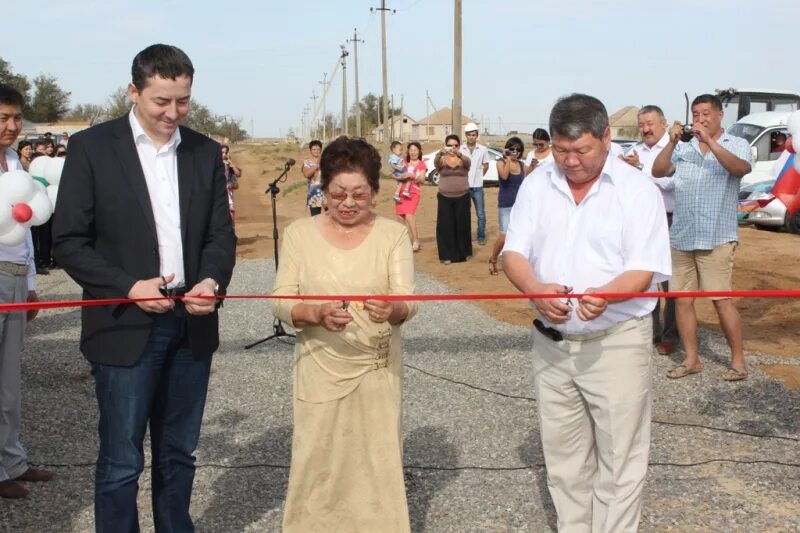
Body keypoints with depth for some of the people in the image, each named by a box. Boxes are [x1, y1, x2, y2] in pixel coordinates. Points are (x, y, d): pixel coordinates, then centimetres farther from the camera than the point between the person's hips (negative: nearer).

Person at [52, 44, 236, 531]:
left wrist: (214, 279, -13)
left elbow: (221, 232, 8)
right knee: (121, 463, 3)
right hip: (125, 326, -3)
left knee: (178, 454, 15)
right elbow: (69, 240, -5)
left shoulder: (206, 152, 7)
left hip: (191, 324, 4)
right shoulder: (92, 147, -4)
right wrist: (128, 287, -17)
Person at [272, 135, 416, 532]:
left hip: (377, 371, 0)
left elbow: (407, 301, -12)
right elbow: (280, 302, -5)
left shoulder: (393, 234, -2)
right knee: (317, 466, 7)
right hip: (320, 372, 0)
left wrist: (392, 310, -35)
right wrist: (317, 313, -25)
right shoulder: (299, 232, 0)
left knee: (377, 466, 8)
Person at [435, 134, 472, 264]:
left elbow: (467, 161, -24)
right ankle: (447, 255, 6)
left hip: (462, 197, 0)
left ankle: (464, 252, 23)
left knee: (462, 225, 7)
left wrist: (458, 154, -46)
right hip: (445, 198, 0)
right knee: (445, 226, -1)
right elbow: (436, 162, -23)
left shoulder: (463, 160, 0)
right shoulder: (442, 160, 0)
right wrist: (440, 153, -46)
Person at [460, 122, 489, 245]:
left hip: (477, 187, 0)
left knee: (481, 214, 4)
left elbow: (486, 166, 13)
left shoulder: (483, 149, 1)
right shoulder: (460, 149, -3)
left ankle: (481, 237, 14)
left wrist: (478, 176, 7)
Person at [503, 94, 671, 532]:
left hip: (616, 343, -4)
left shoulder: (638, 190, -9)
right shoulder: (536, 185, 3)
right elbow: (514, 253, -1)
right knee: (563, 458, 16)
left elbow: (644, 269, -14)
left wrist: (604, 295, -35)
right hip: (551, 343, 4)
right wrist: (536, 290, -23)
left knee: (618, 460, 4)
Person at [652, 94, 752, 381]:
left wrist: (709, 141, -26)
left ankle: (738, 360, 8)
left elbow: (742, 168, -19)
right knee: (682, 299, 7)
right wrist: (671, 142, -15)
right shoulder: (683, 148, 9)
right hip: (681, 237, 4)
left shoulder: (736, 144, 2)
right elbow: (657, 171, -2)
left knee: (722, 299, -4)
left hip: (716, 238, -4)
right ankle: (691, 359, 18)